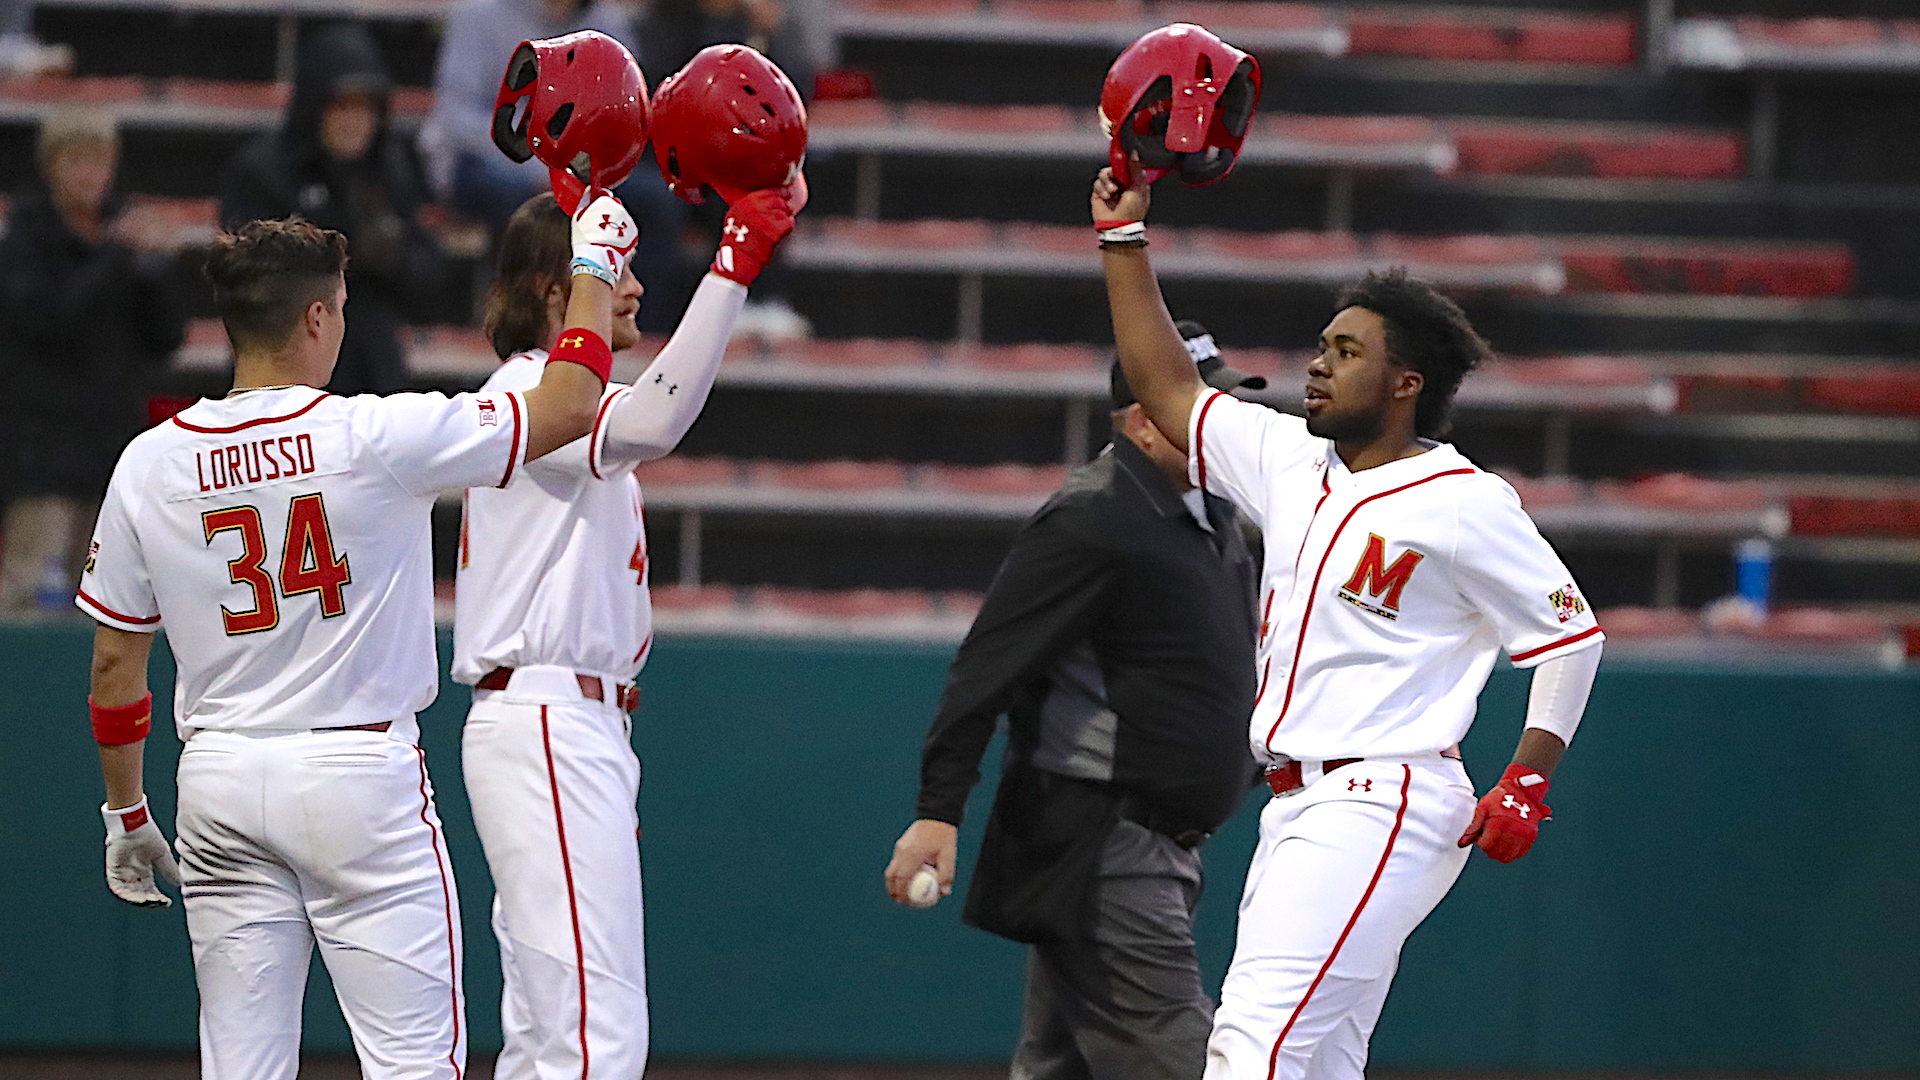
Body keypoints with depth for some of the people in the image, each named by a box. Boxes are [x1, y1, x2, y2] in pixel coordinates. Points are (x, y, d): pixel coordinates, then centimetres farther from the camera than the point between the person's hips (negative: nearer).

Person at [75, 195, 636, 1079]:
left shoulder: (148, 465, 1)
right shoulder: (376, 439, -11)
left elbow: (113, 666, 7)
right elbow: (569, 407, -5)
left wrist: (125, 815, 19)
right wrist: (594, 265, 9)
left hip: (219, 782, 4)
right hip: (360, 774, -4)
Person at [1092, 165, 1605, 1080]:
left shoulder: (1463, 502, -7)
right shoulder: (1290, 461, 14)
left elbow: (1571, 634, -3)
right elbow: (1168, 391, 23)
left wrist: (1528, 781, -12)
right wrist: (1123, 239, 20)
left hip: (1385, 803, -9)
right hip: (1297, 807, 9)